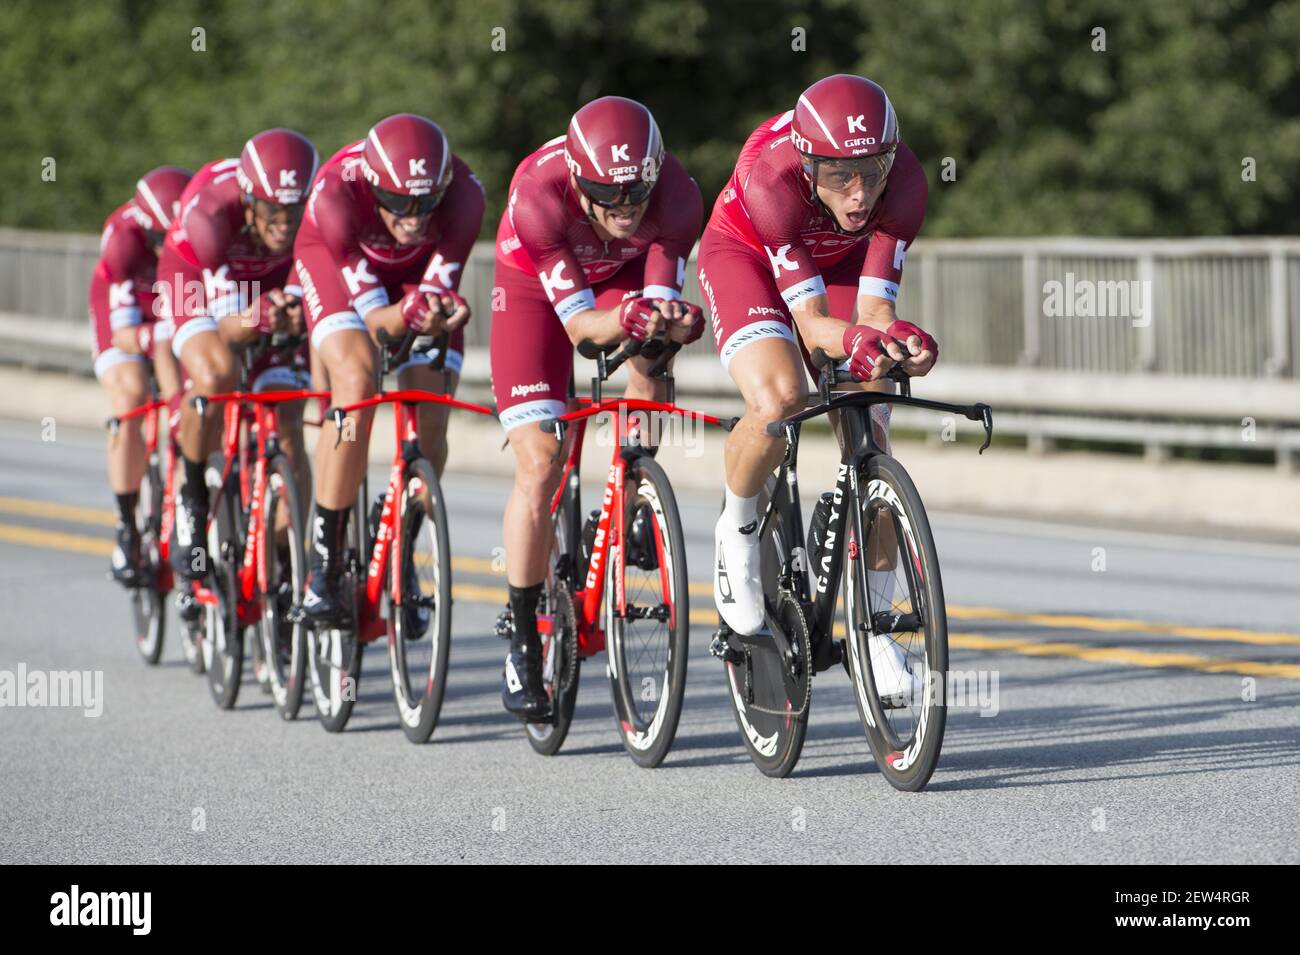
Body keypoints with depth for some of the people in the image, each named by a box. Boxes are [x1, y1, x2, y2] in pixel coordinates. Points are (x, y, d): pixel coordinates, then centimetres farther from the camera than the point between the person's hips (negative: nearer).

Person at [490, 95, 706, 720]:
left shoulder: (676, 198, -33)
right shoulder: (539, 195, -39)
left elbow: (660, 299, -27)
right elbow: (577, 320, -35)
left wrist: (672, 320, -50)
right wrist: (625, 319, -56)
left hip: (625, 276, 2)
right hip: (536, 286, -2)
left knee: (650, 379, -30)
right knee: (540, 467, -11)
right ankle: (522, 639, 1)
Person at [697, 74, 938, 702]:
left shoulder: (903, 182, -32)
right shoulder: (771, 177, -39)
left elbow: (874, 306, -30)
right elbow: (811, 322, -37)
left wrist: (899, 344, -53)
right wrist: (856, 340, -59)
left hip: (840, 262, 3)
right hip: (742, 256, -3)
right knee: (779, 400, -32)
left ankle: (872, 626, 9)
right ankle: (737, 531, -2)